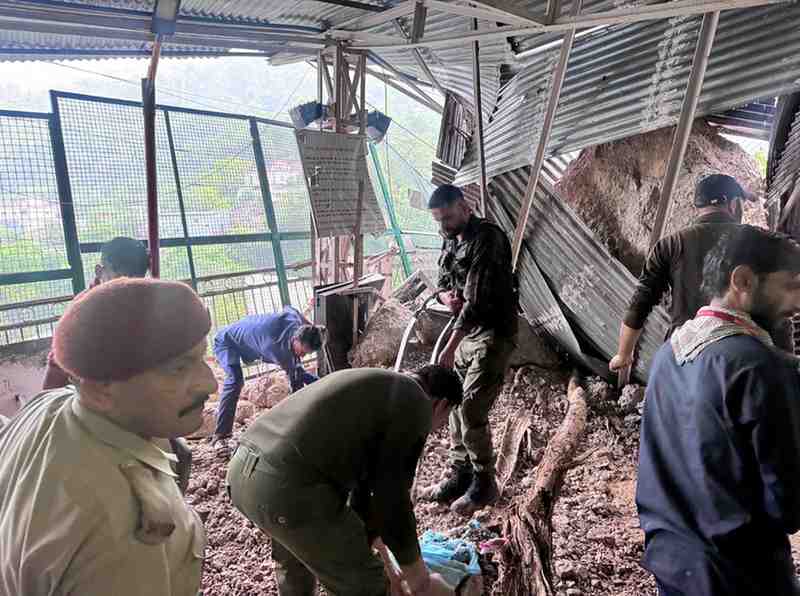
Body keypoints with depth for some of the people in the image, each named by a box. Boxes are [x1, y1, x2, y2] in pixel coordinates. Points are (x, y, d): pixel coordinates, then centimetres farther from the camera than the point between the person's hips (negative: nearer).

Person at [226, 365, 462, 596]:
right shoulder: (414, 404, -1)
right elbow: (392, 497, -2)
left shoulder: (375, 385, 26)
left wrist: (368, 539, 42)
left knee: (295, 567, 34)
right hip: (285, 486, -10)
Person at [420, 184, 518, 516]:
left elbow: (477, 299, -25)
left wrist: (450, 346, -27)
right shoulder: (451, 240, 10)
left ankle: (484, 484, 7)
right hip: (467, 330, 9)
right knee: (456, 404, 11)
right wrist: (445, 296, -7)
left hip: (493, 333, -9)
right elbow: (442, 284, 19)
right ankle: (459, 476, 24)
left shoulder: (487, 239, -18)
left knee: (471, 409, -11)